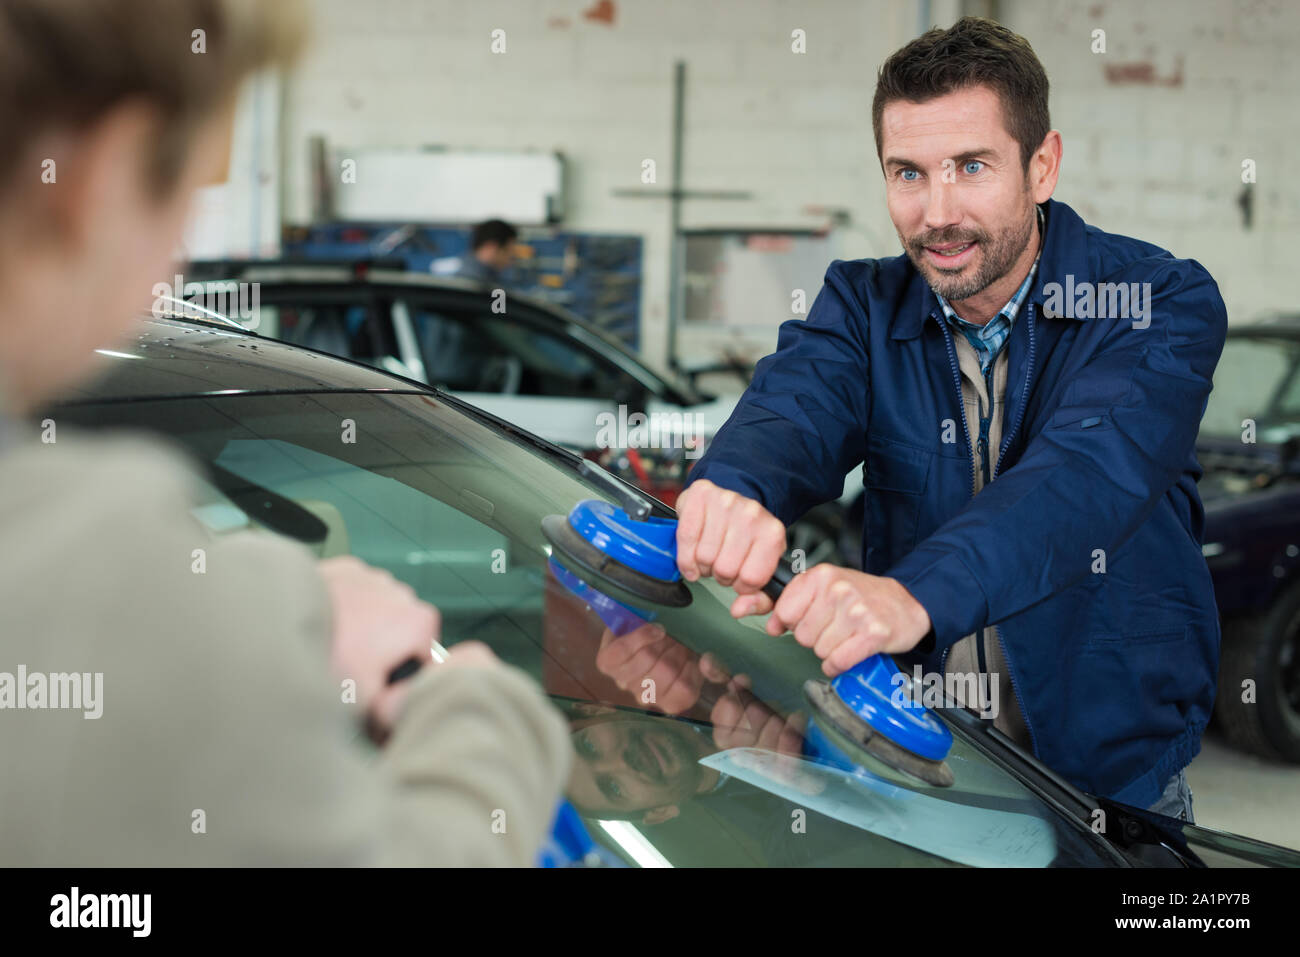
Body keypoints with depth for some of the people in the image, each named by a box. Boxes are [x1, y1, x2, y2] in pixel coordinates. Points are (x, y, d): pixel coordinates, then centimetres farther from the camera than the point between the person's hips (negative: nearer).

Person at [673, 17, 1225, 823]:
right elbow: (793, 408, -19)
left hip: (1113, 778, -4)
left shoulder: (1162, 303, -12)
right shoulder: (863, 304, 1)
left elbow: (1092, 470, -31)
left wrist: (917, 593, -49)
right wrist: (737, 490, -46)